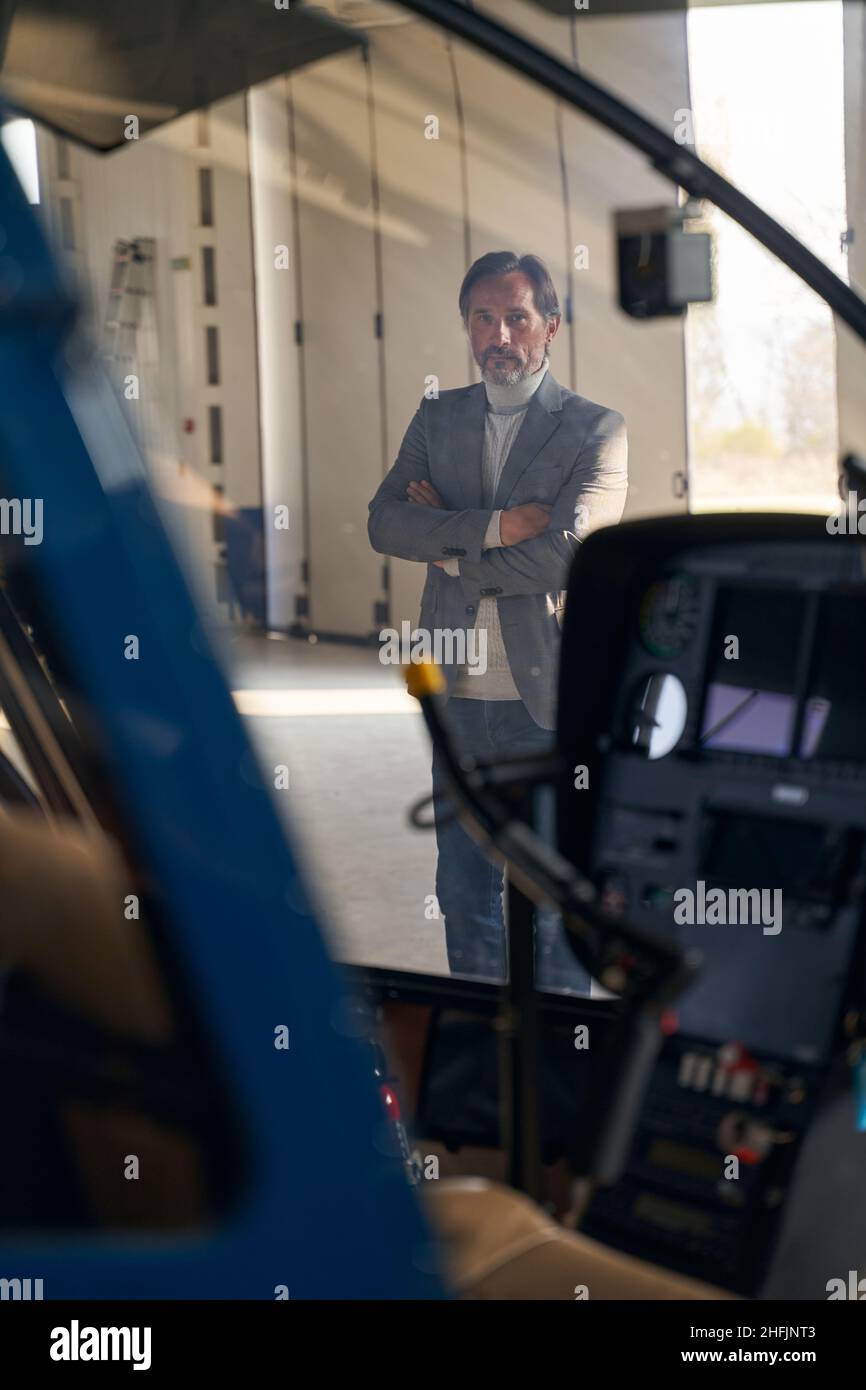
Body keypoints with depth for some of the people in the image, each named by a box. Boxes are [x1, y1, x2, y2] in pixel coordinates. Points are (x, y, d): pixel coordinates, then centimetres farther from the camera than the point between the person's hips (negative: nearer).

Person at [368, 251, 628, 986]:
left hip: (547, 699, -4)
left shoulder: (597, 428, -2)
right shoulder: (437, 417, 11)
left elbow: (564, 552, -16)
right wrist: (494, 528, -16)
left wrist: (452, 551, -6)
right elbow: (385, 521, -4)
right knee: (462, 890, 14)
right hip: (456, 696, 4)